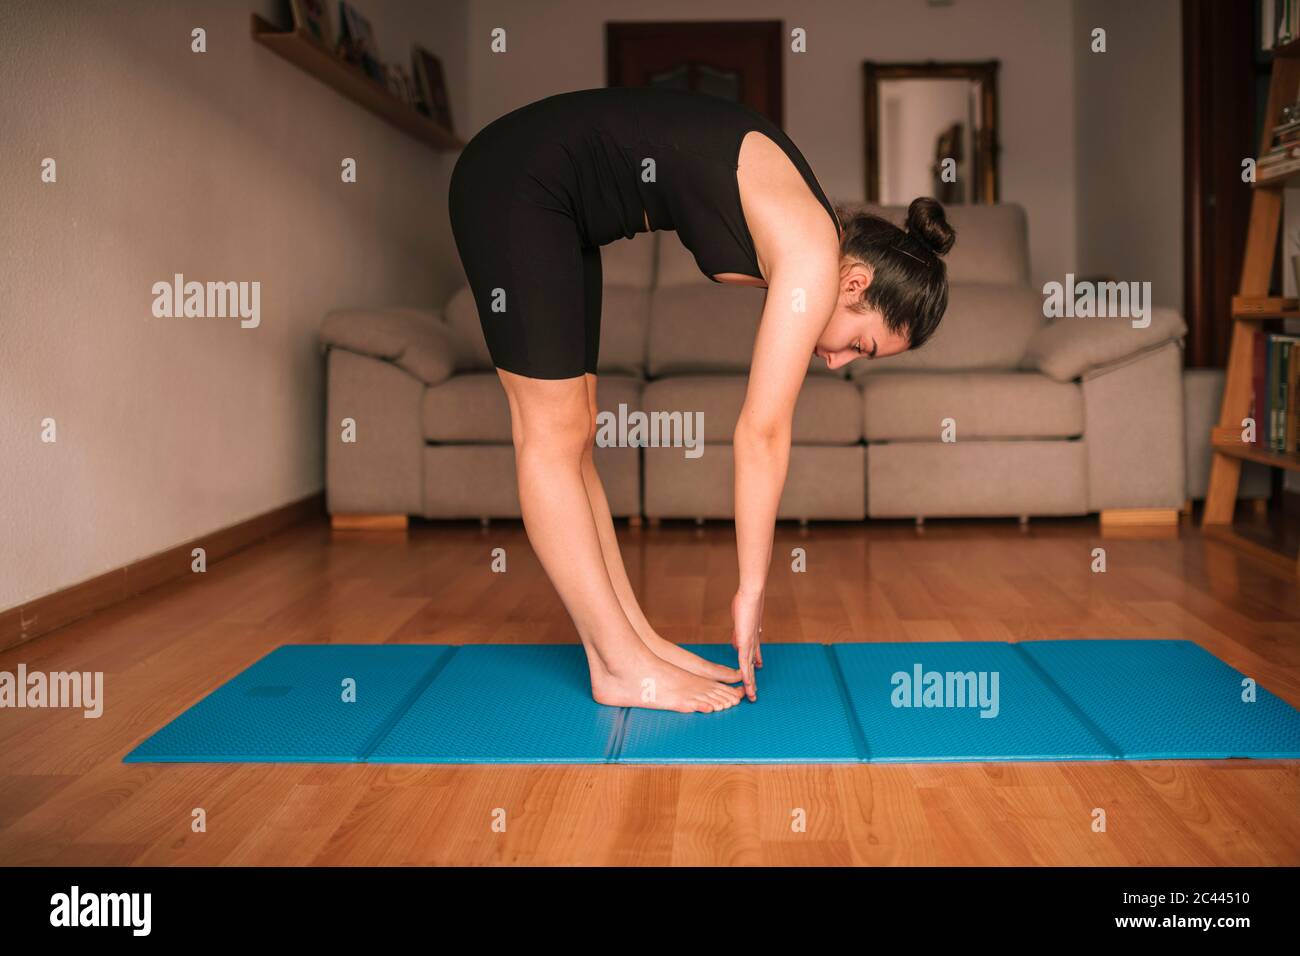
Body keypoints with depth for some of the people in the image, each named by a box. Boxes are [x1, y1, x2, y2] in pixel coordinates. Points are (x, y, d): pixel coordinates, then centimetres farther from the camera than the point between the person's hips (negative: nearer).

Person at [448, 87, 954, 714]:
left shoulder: (785, 252, 7)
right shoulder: (814, 256, -18)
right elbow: (761, 435, -18)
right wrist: (751, 591, -12)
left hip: (552, 203, 9)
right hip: (516, 183, -9)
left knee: (571, 437, 7)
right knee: (553, 435, -6)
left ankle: (636, 640, 11)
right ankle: (622, 668, -3)